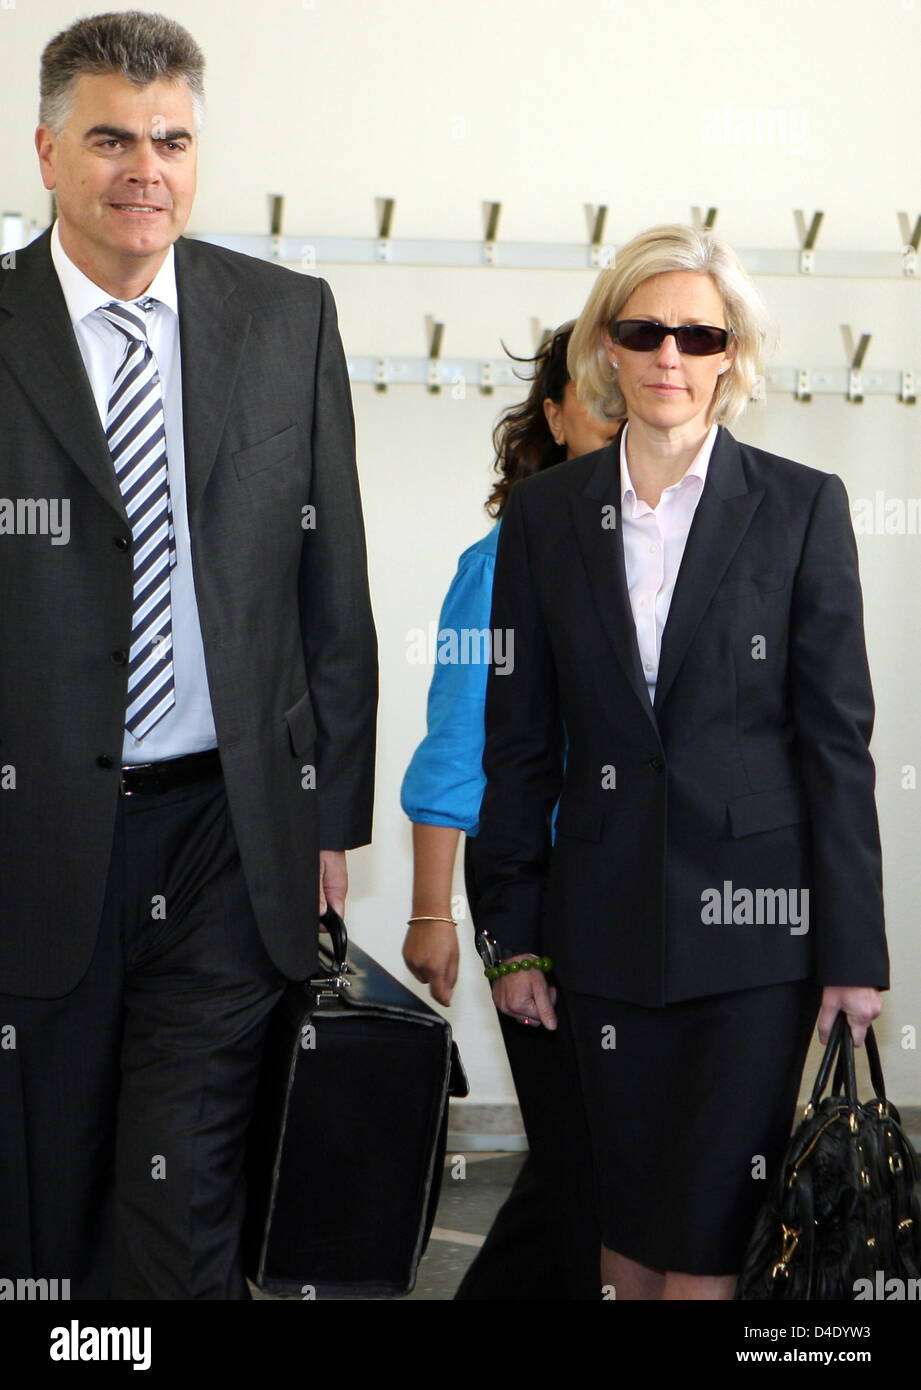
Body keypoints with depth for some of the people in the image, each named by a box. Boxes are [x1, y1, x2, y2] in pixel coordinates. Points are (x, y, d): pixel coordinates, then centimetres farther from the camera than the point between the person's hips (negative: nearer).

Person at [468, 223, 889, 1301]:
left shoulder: (801, 507, -1)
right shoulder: (546, 512, 5)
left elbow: (837, 737, -2)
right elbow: (520, 739, 7)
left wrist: (853, 950, -4)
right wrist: (516, 933, 5)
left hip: (753, 920, -2)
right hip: (609, 920, 3)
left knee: (709, 1235, -2)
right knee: (627, 1217, 11)